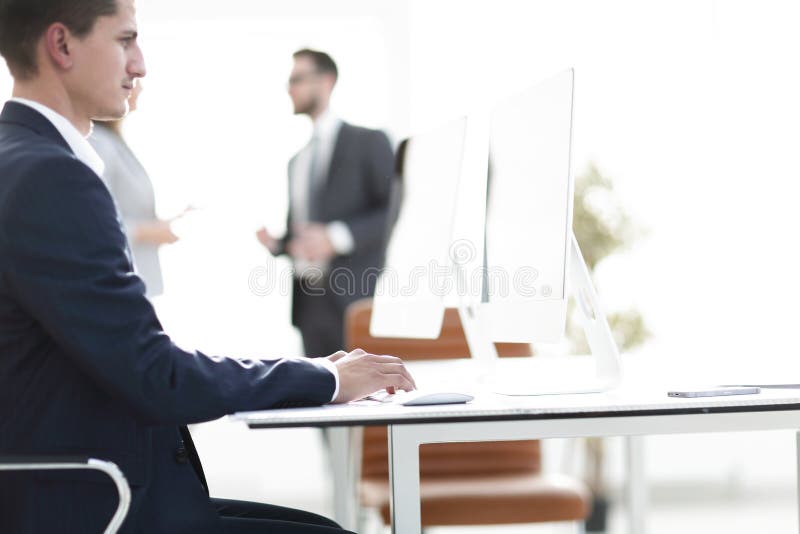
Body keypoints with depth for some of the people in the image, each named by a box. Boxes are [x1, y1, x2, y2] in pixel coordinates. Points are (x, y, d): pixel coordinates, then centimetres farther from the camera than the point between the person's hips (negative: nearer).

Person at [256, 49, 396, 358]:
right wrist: (276, 242, 2)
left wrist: (337, 237, -19)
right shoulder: (297, 160, 20)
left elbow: (397, 211, -10)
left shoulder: (369, 142, -1)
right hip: (308, 299, 6)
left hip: (354, 298, -6)